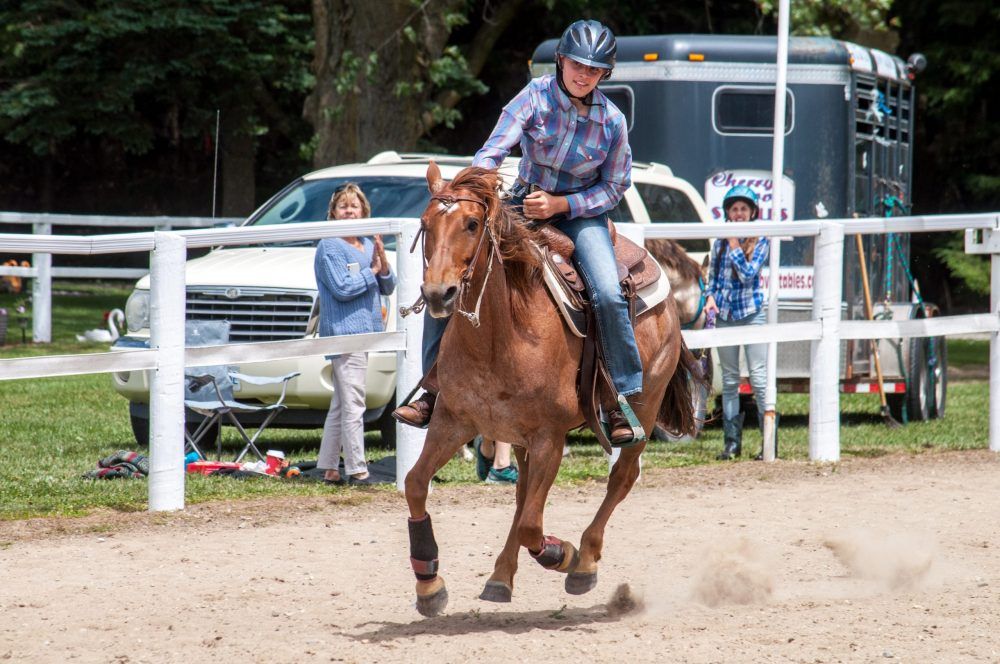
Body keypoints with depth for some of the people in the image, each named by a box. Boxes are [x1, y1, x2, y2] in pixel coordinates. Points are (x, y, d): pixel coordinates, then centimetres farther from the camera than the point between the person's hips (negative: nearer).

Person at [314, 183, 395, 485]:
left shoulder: (368, 245, 16)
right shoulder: (330, 247, -7)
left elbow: (387, 288, 15)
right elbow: (342, 288, -17)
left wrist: (383, 261, -3)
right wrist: (372, 271, -7)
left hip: (363, 331, 8)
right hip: (343, 331, -8)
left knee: (341, 405, 11)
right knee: (353, 405, -10)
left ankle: (328, 468, 16)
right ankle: (356, 470, -10)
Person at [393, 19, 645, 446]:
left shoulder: (611, 121, -11)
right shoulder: (536, 96, -12)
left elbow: (614, 188, -3)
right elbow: (494, 150, -21)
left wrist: (559, 204, -17)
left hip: (581, 214, -1)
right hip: (524, 205, 2)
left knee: (607, 294, -28)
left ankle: (627, 400, -14)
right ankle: (434, 391, 0)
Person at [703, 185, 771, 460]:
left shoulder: (760, 241, 0)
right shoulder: (719, 243, 10)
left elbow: (748, 273, -13)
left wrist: (734, 243, -12)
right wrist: (710, 297, -1)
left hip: (752, 313, -4)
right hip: (725, 314, 4)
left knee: (759, 378, -9)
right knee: (729, 380, 7)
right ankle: (731, 441, 12)